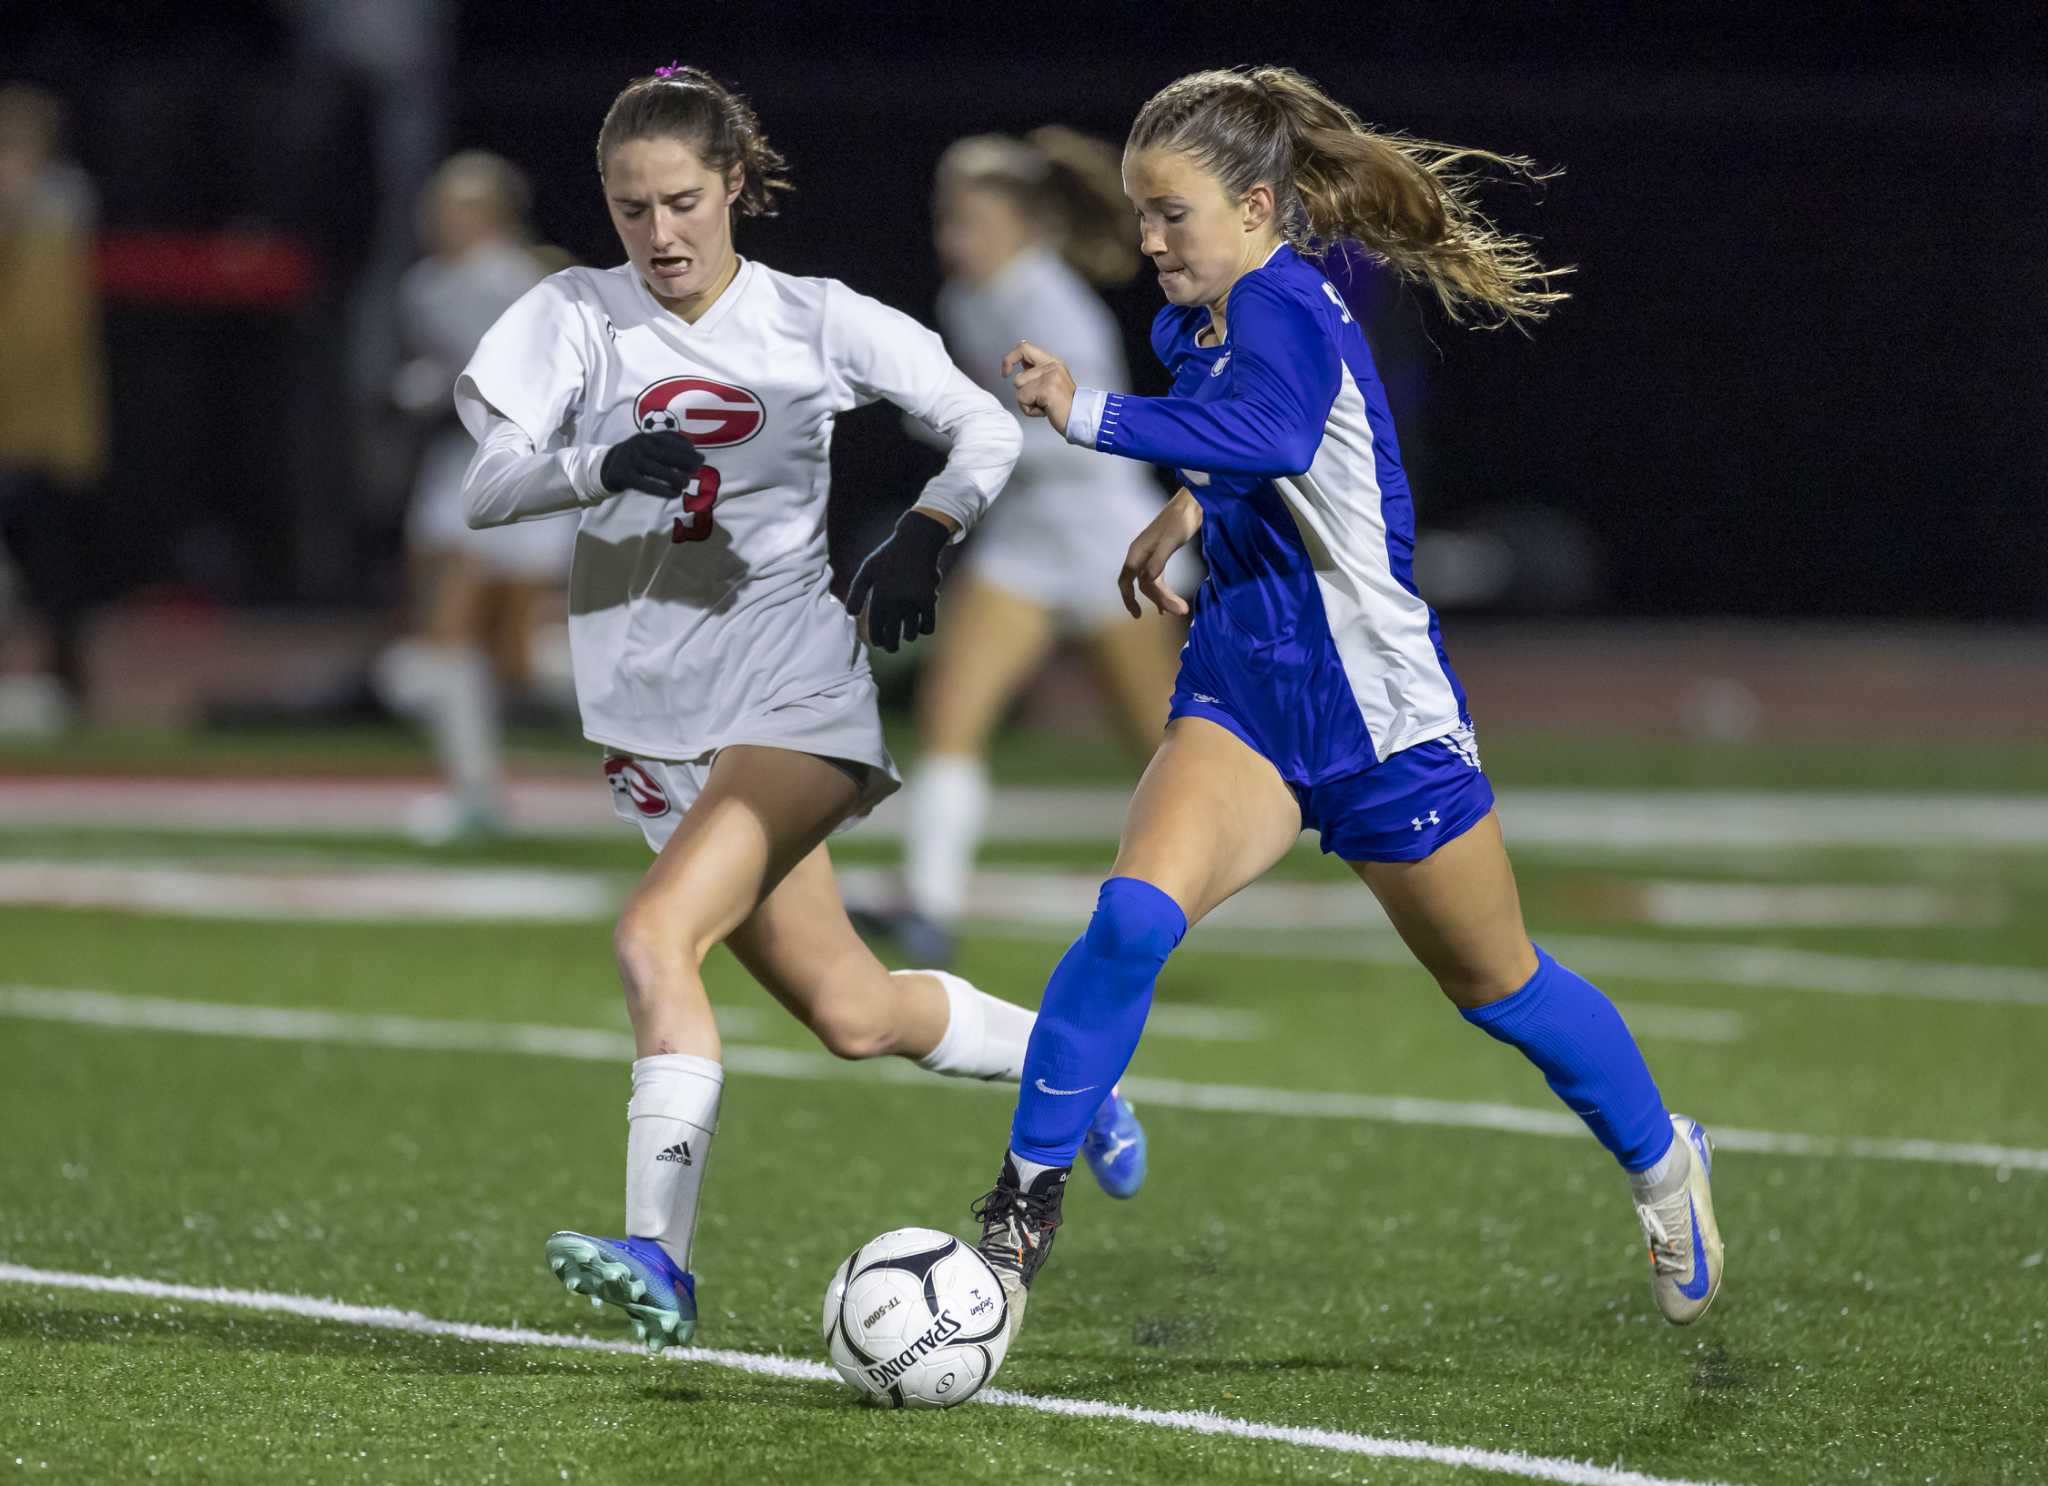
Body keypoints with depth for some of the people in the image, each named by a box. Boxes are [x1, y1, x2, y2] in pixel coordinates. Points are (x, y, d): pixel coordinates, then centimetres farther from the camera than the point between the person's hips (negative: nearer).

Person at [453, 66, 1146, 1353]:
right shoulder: (578, 318, 1)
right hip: (657, 722, 4)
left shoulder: (816, 323, -1)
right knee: (853, 1017, 7)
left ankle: (661, 1256, -30)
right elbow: (487, 488, -10)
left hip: (795, 702, -4)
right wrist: (601, 465, -29)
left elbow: (988, 428, 3)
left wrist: (925, 533, -16)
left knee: (656, 936, -26)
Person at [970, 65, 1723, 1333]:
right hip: (1244, 696, 6)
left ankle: (1664, 1160, 40)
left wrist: (1091, 414, -53)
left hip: (1385, 713, -6)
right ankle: (1025, 1203, -16)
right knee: (1135, 915, -22)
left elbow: (1275, 432, -48)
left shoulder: (1283, 304, -23)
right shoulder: (1198, 322, 2)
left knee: (1496, 986, 13)